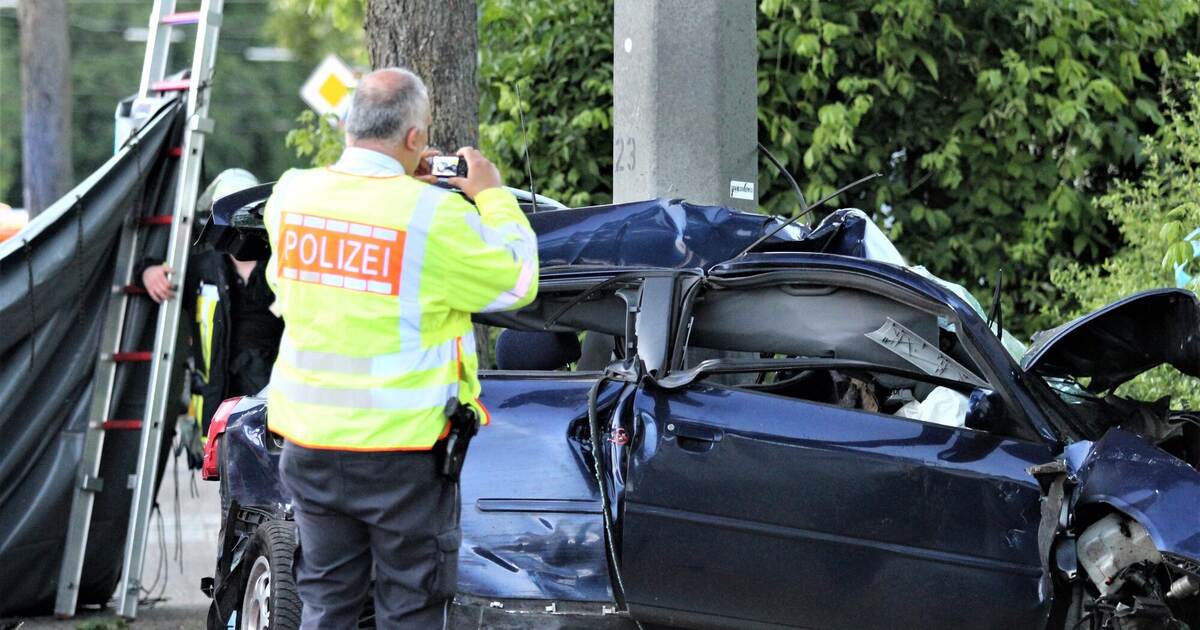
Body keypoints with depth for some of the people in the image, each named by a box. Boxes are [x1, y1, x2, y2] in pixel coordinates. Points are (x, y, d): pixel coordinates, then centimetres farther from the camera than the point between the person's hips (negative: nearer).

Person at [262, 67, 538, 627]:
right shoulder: (435, 214, -17)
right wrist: (492, 196, 11)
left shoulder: (291, 194, -1)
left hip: (308, 443, 5)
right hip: (401, 448, -5)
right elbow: (516, 283, -4)